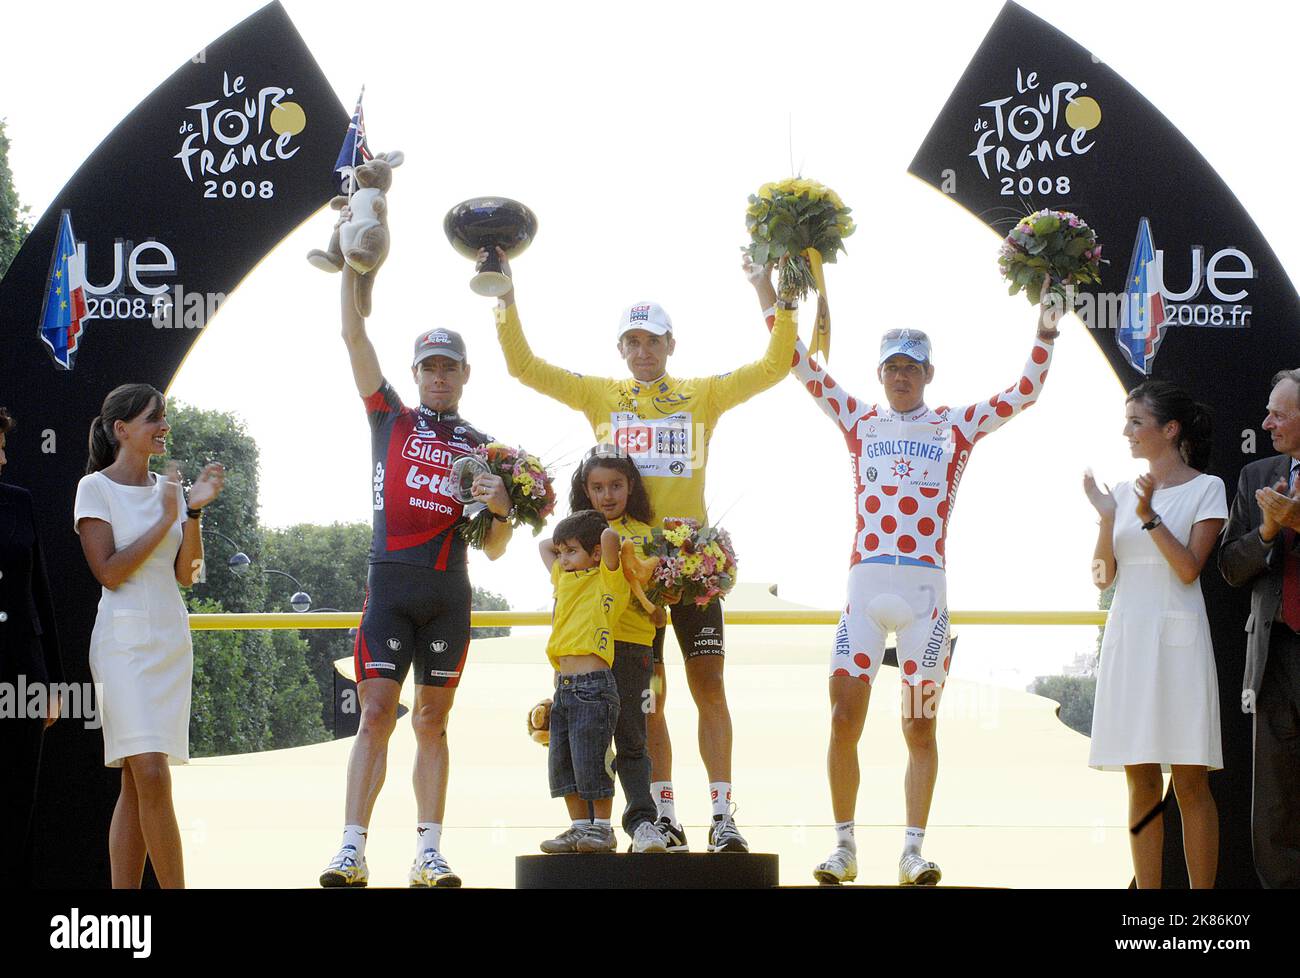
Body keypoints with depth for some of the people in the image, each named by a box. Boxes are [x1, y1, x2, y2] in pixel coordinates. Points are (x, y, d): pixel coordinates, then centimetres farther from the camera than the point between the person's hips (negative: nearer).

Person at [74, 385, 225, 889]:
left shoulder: (168, 488, 13)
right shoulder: (95, 488, -3)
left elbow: (186, 574, 9)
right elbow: (109, 572, -10)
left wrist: (195, 511, -3)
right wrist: (165, 520, -12)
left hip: (172, 637, 6)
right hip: (124, 639, -6)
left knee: (138, 782, 4)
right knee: (151, 774, -16)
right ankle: (175, 887, -10)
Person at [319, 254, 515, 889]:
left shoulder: (481, 446, 15)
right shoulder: (390, 418, 13)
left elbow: (493, 550, 13)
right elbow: (354, 337, 6)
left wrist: (501, 509, -8)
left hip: (449, 591, 2)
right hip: (390, 580, -2)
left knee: (433, 719, 4)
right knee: (376, 713, -9)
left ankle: (429, 853, 4)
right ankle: (352, 850, -12)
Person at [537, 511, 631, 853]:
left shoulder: (609, 581, -2)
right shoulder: (564, 579, 20)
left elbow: (609, 537, -19)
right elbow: (544, 545, 35)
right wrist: (569, 541, 27)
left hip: (593, 686, -8)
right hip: (563, 687, 8)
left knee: (590, 762, -6)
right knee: (561, 764, 8)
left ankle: (602, 828, 4)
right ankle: (579, 827, 16)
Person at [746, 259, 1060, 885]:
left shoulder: (955, 427, 10)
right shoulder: (859, 421, 13)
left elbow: (1023, 394, 7)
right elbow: (803, 366, 11)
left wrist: (1044, 334, -3)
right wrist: (769, 297, 6)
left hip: (925, 590, -1)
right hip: (864, 586, 1)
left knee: (920, 726, 1)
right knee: (844, 720, -5)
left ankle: (913, 852, 6)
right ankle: (843, 847, 6)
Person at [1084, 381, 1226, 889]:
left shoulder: (1206, 488, 1)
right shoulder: (1124, 492, 13)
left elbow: (1188, 568, -9)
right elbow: (1102, 576, 8)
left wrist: (1149, 515, -17)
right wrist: (1106, 518, -6)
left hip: (1176, 638, -4)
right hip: (1126, 637, 5)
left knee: (1190, 781, -5)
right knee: (1141, 782, 5)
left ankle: (1201, 890, -1)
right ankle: (1147, 891, 8)